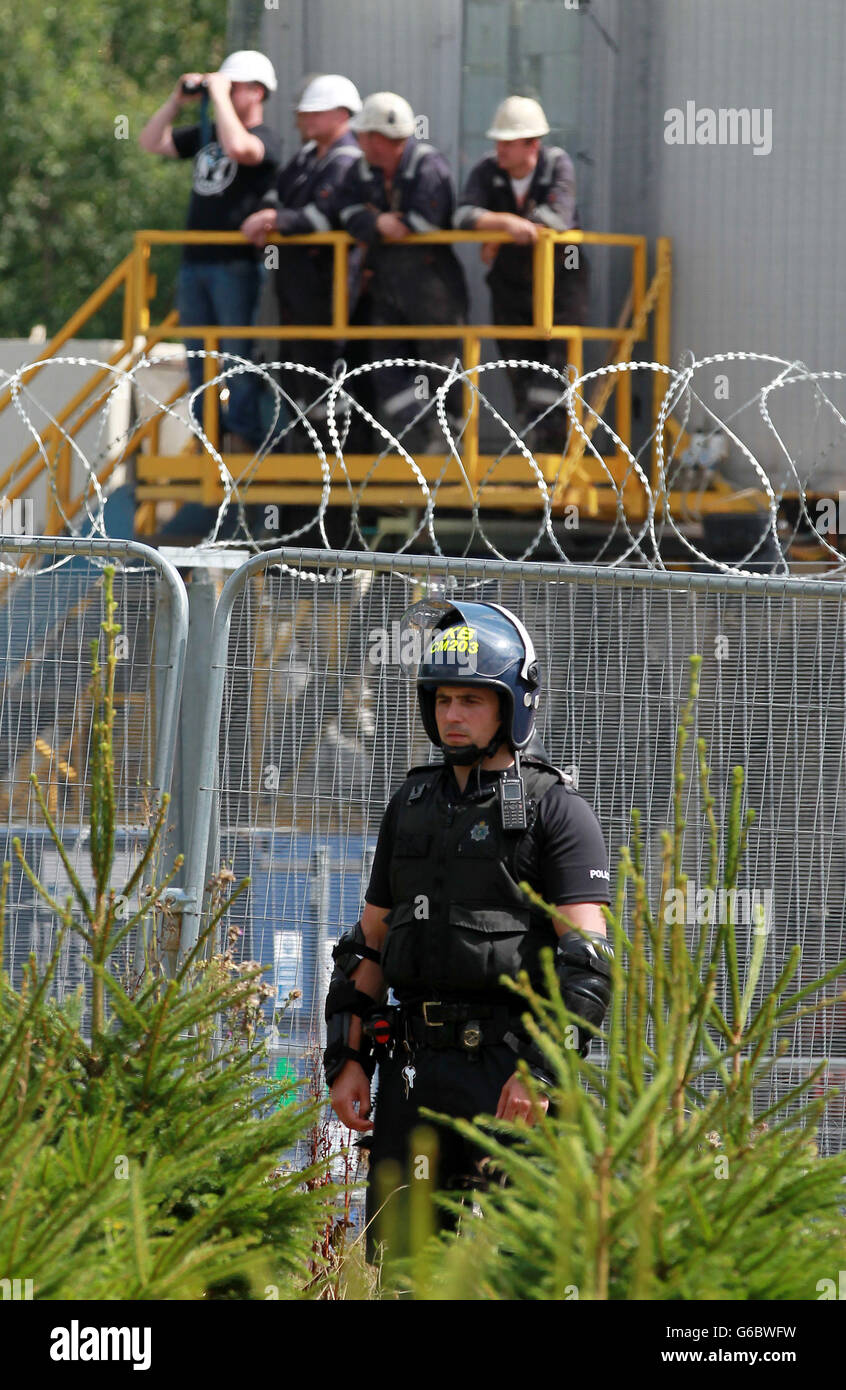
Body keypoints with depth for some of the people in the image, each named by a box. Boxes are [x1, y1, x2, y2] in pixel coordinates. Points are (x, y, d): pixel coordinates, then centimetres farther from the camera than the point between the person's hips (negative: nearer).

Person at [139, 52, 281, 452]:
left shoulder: (265, 138, -5)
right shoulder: (206, 133, 18)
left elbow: (237, 147, -27)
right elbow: (151, 142, 21)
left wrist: (219, 95, -16)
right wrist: (178, 100, 10)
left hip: (236, 265, -8)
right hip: (195, 263, 8)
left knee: (239, 357, -9)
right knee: (200, 363, 9)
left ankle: (245, 439, -9)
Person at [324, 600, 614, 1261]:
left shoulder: (555, 810, -2)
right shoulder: (412, 804, 17)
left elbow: (588, 959, -10)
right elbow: (371, 943, 21)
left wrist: (542, 1068, -19)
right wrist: (347, 1057, 12)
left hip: (507, 1063, -6)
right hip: (415, 1067, 6)